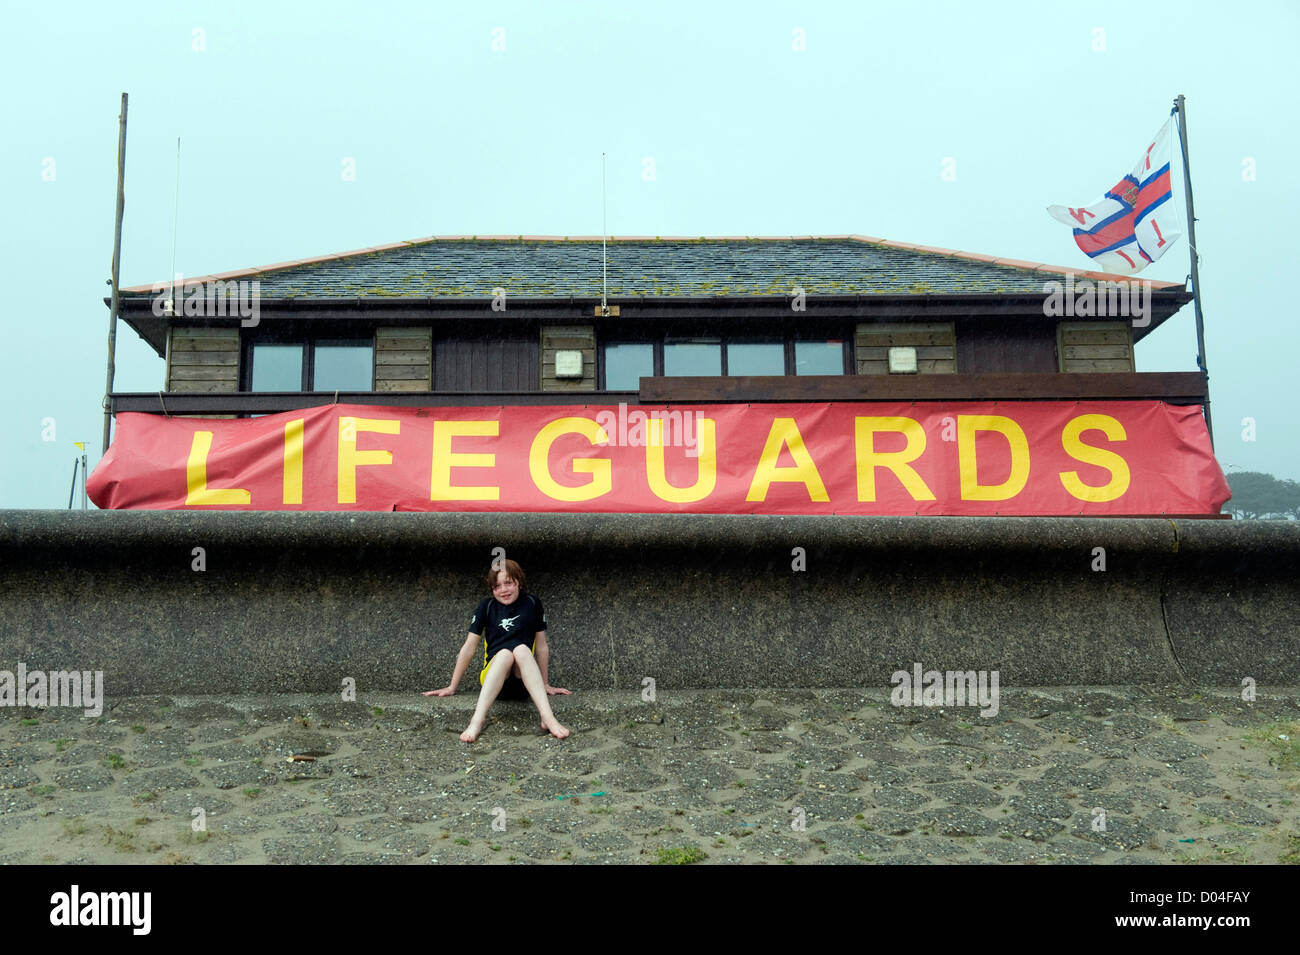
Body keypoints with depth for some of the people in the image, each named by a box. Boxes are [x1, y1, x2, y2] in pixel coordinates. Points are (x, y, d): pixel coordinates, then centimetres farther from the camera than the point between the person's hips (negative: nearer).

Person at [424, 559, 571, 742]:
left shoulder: (532, 604, 6)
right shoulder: (486, 606, 6)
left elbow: (541, 646, 12)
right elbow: (469, 647, 8)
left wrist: (545, 684, 17)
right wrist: (452, 687, 9)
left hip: (524, 680, 0)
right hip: (492, 676, 0)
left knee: (522, 649, -32)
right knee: (505, 653, -32)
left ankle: (548, 718, -48)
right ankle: (477, 720, -50)